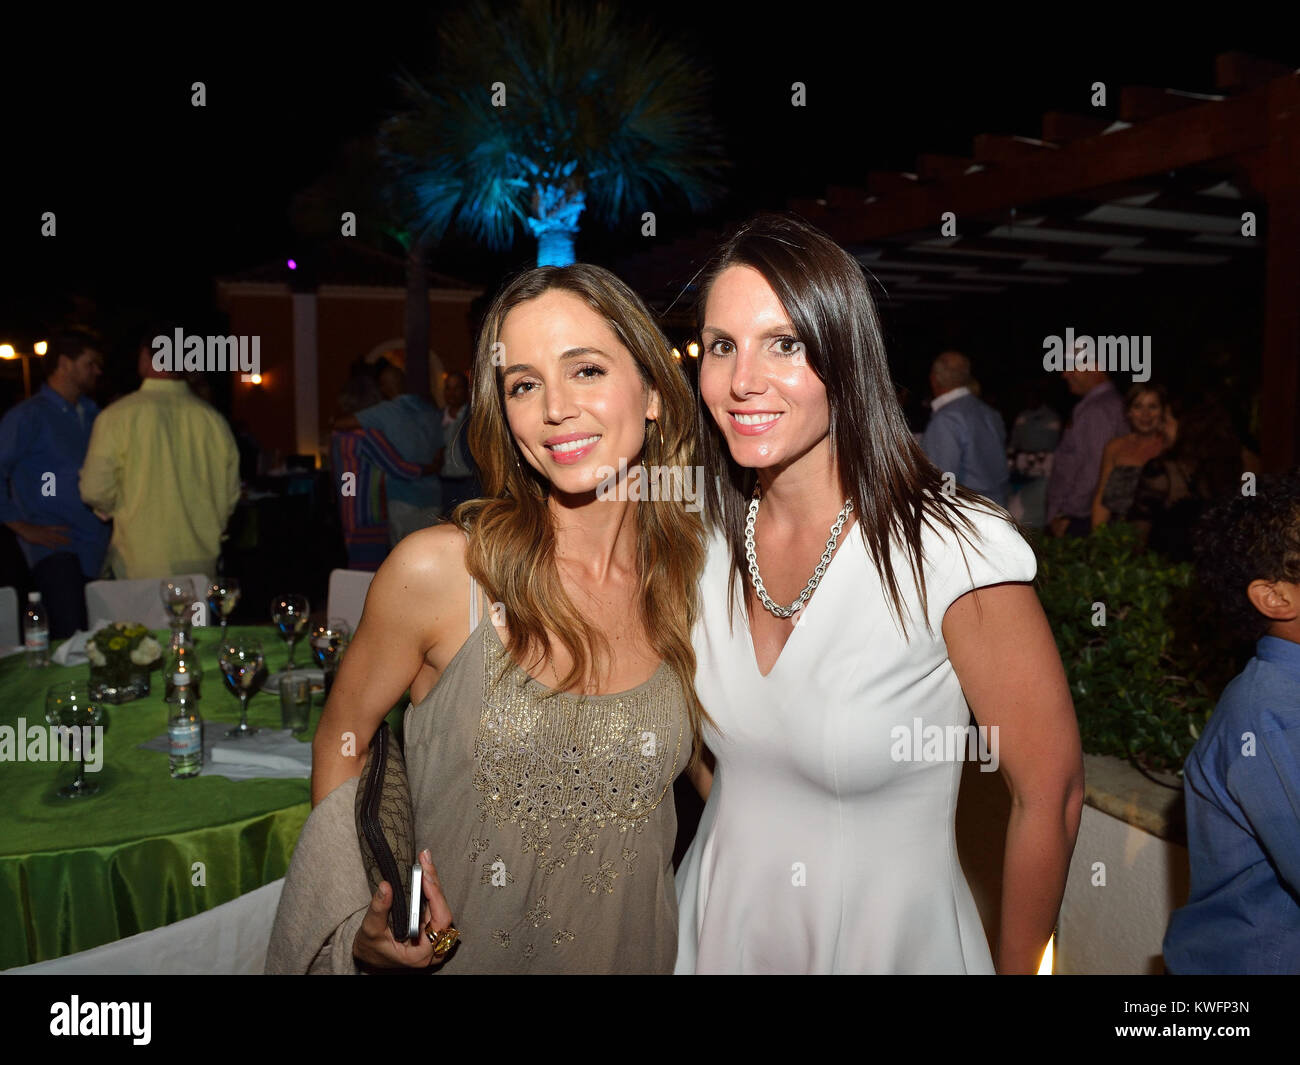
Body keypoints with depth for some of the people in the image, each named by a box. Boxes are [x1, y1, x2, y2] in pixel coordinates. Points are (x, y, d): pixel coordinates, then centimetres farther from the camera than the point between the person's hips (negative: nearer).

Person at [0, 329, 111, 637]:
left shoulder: (91, 414, 18)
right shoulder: (29, 415, -2)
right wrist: (25, 528, -10)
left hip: (95, 550, 6)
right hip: (55, 550, -6)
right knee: (70, 637, -16)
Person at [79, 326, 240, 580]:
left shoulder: (117, 416, -8)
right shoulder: (213, 419, 0)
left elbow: (94, 491, -5)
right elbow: (230, 496, 7)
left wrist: (114, 510, 17)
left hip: (139, 567, -3)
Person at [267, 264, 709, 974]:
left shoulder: (693, 575, -10)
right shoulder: (435, 570, -19)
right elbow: (341, 741, -5)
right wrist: (363, 920, -15)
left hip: (633, 949, 3)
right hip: (455, 949, -2)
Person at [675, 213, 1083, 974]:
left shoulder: (958, 548, -25)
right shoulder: (705, 531, -10)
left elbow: (1050, 794, -15)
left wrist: (1018, 966, -7)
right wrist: (734, 825, 6)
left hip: (889, 939, -4)